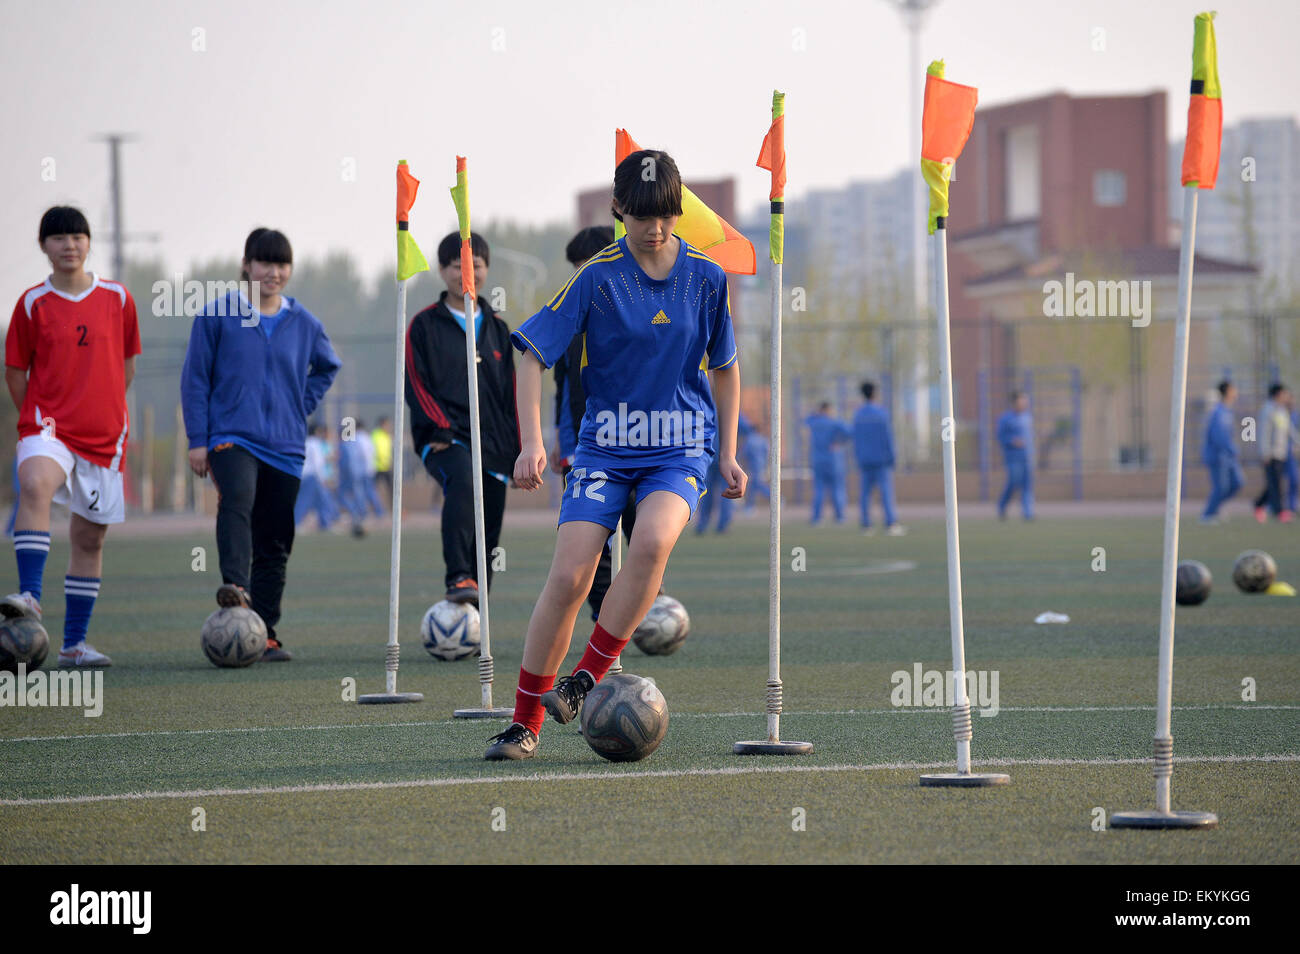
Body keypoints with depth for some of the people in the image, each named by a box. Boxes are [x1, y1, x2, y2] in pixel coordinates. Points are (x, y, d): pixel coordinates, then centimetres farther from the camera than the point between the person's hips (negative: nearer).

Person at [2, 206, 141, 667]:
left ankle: (74, 643, 16)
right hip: (49, 427, -3)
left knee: (90, 537, 7)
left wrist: (108, 413, 9)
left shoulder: (117, 298, 5)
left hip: (104, 434, 3)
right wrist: (39, 420, 4)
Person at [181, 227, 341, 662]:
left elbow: (328, 366, 27)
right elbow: (195, 379, 1)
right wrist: (197, 440, -4)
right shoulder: (217, 315, -1)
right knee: (238, 499, -34)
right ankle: (235, 586, -50)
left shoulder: (304, 323, 8)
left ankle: (266, 633, 14)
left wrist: (303, 405, 11)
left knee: (275, 544, 6)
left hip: (285, 446, 4)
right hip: (232, 437, -4)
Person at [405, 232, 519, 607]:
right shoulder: (425, 326, 7)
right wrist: (439, 427, -15)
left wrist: (517, 450, 15)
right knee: (462, 480, -37)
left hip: (492, 446, 5)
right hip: (445, 440, -5)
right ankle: (458, 578, -46)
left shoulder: (497, 330, 20)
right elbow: (415, 382, -2)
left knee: (487, 537, 0)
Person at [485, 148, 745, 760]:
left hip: (681, 447, 1)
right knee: (568, 576, -14)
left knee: (652, 542, -30)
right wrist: (532, 442, -15)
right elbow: (532, 355, -5)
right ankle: (525, 723, -2)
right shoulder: (597, 278, -6)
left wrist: (728, 453, 12)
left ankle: (588, 680, -17)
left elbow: (724, 366, 15)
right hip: (606, 445, -1)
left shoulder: (706, 278, 1)